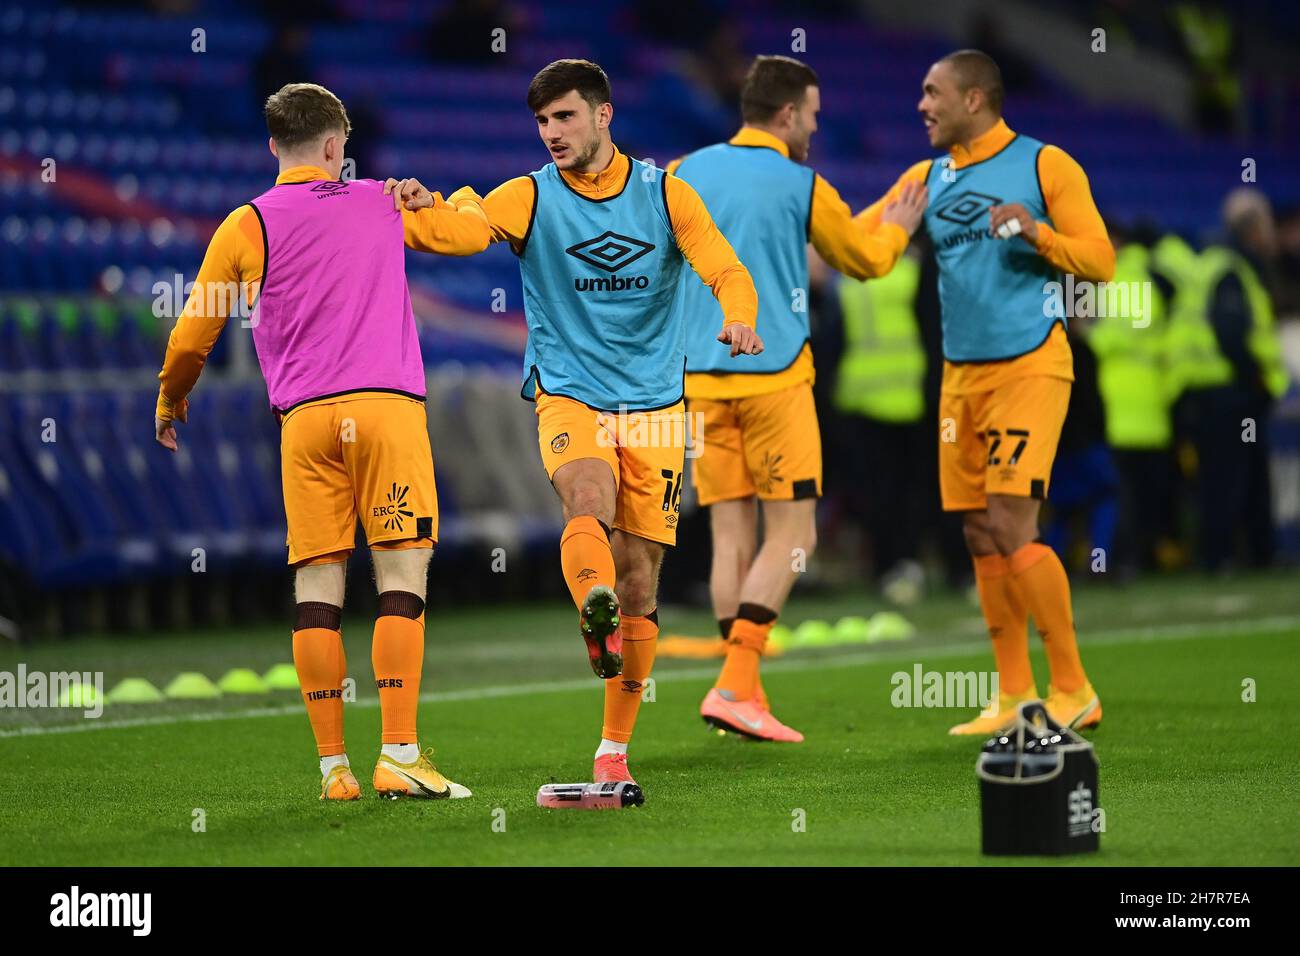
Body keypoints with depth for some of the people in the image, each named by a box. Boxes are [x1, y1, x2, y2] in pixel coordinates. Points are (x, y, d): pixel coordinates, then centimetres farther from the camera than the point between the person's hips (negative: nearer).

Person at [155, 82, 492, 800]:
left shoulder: (245, 226, 8)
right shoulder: (382, 204, 12)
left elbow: (190, 338, 12)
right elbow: (473, 232, 27)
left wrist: (170, 402, 31)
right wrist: (444, 199, 49)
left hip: (303, 419, 1)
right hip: (388, 405, -1)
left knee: (316, 590, 3)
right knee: (401, 580, -4)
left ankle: (333, 767, 1)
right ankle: (398, 755, -13)